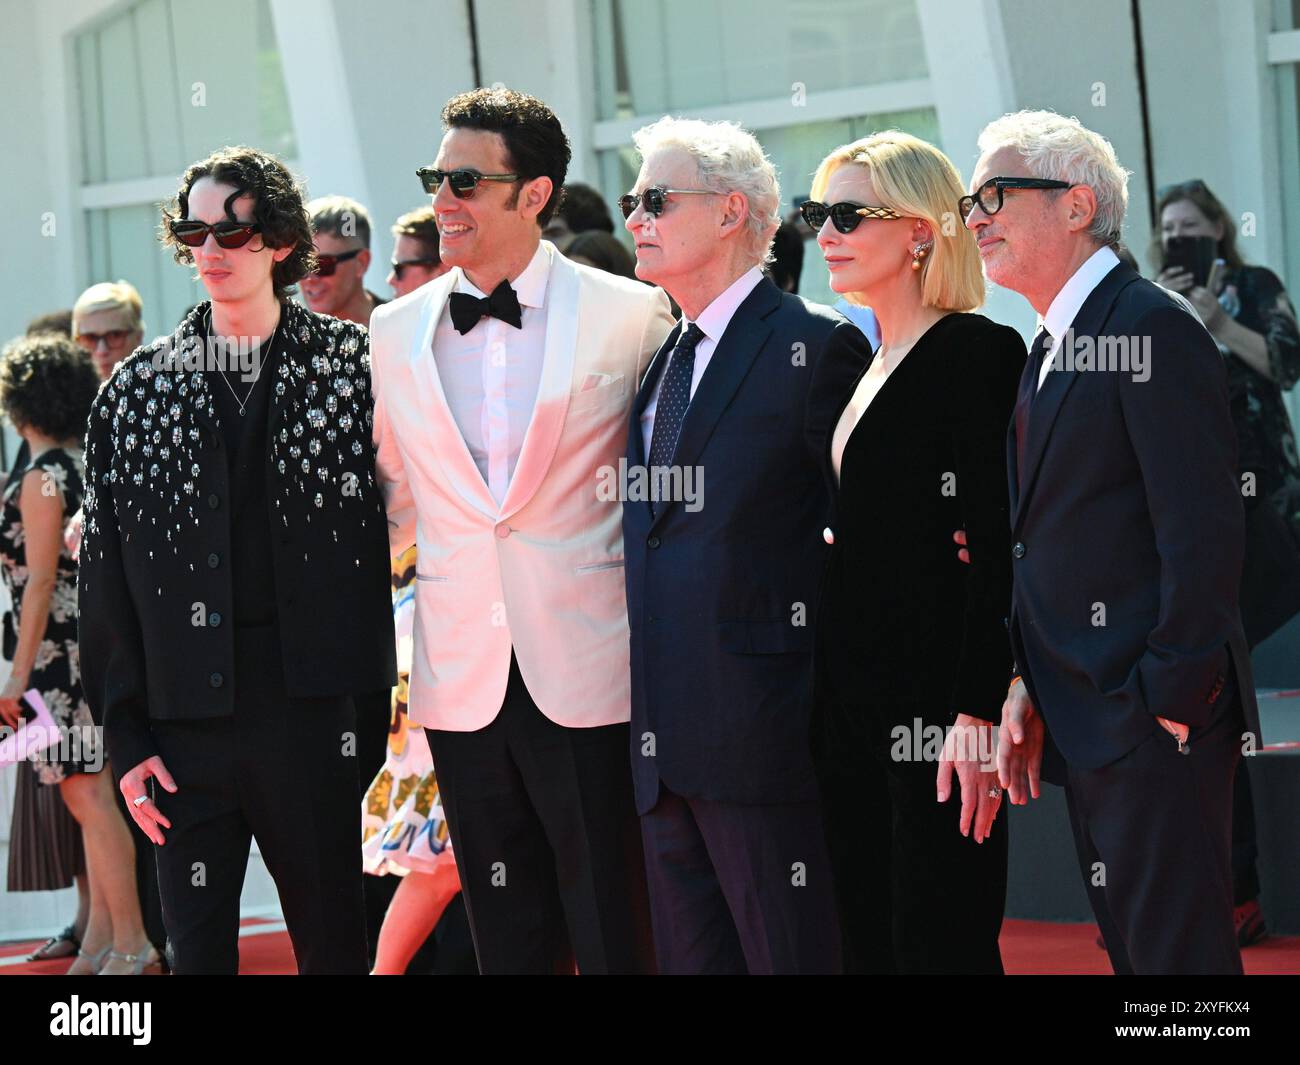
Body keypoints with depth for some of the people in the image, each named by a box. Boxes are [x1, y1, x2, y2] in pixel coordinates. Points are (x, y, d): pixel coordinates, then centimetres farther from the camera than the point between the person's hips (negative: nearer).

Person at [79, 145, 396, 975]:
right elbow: (105, 580, 8)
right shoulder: (137, 393, 8)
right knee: (196, 946, 2)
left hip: (320, 710, -1)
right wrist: (127, 737, 2)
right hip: (187, 726, 1)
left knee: (336, 938, 6)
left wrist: (386, 692, -5)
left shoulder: (354, 366, 3)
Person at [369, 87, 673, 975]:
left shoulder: (631, 315, -2)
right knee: (508, 940, 10)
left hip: (590, 675, -3)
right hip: (464, 682, 3)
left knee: (618, 938, 0)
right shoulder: (397, 333, 8)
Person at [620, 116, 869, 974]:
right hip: (666, 743, 8)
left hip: (760, 735, -8)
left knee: (790, 954, -4)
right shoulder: (661, 360, 18)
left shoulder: (816, 345, -6)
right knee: (693, 957, 10)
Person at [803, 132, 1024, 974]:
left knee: (940, 941, -7)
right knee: (867, 939, 10)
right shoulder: (863, 366, 16)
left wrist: (978, 714, -21)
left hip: (935, 696, -9)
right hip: (853, 697, 9)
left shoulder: (978, 352, -10)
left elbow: (997, 548, -16)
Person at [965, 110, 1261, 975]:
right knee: (1130, 945, 13)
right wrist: (1028, 691, 11)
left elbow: (1203, 533, -18)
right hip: (1083, 725, 10)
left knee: (1174, 949, -7)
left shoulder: (1155, 332, -13)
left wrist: (1174, 697, -19)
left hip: (1156, 721, -10)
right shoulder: (1051, 353, 17)